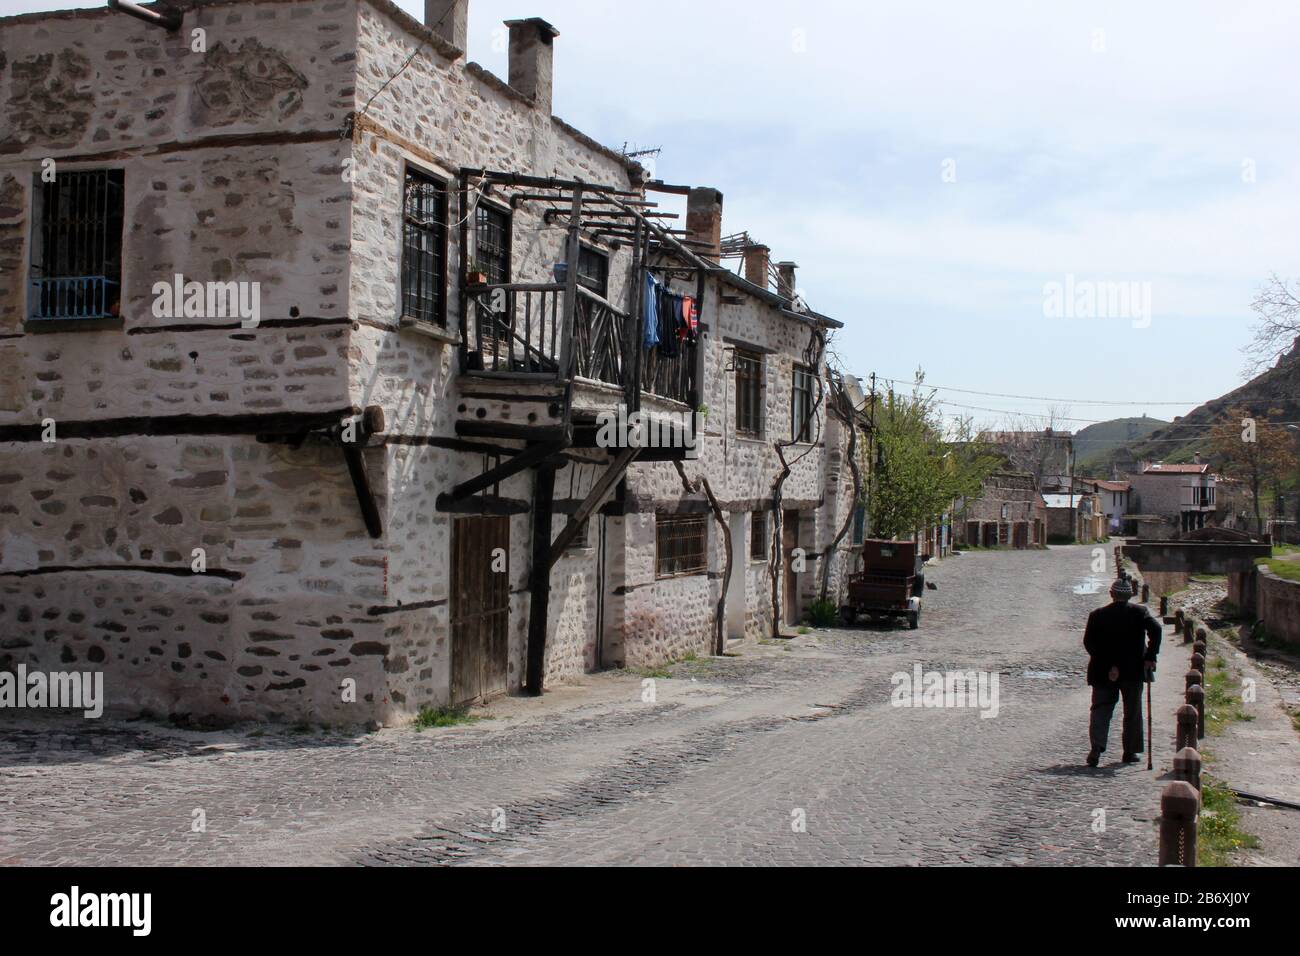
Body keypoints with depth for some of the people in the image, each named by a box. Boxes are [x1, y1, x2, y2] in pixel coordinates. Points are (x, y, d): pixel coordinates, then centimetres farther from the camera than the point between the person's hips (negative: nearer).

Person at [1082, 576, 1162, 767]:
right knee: (1132, 712, 12)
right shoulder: (1139, 612, -1)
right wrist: (1151, 656, -12)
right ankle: (1130, 752, 16)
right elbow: (1156, 629, -17)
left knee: (1100, 709, 3)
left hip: (1103, 673, 0)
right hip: (1133, 671, 0)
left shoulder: (1097, 615, 0)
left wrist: (1107, 665, -4)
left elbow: (1089, 642, -7)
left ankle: (1096, 748, -13)